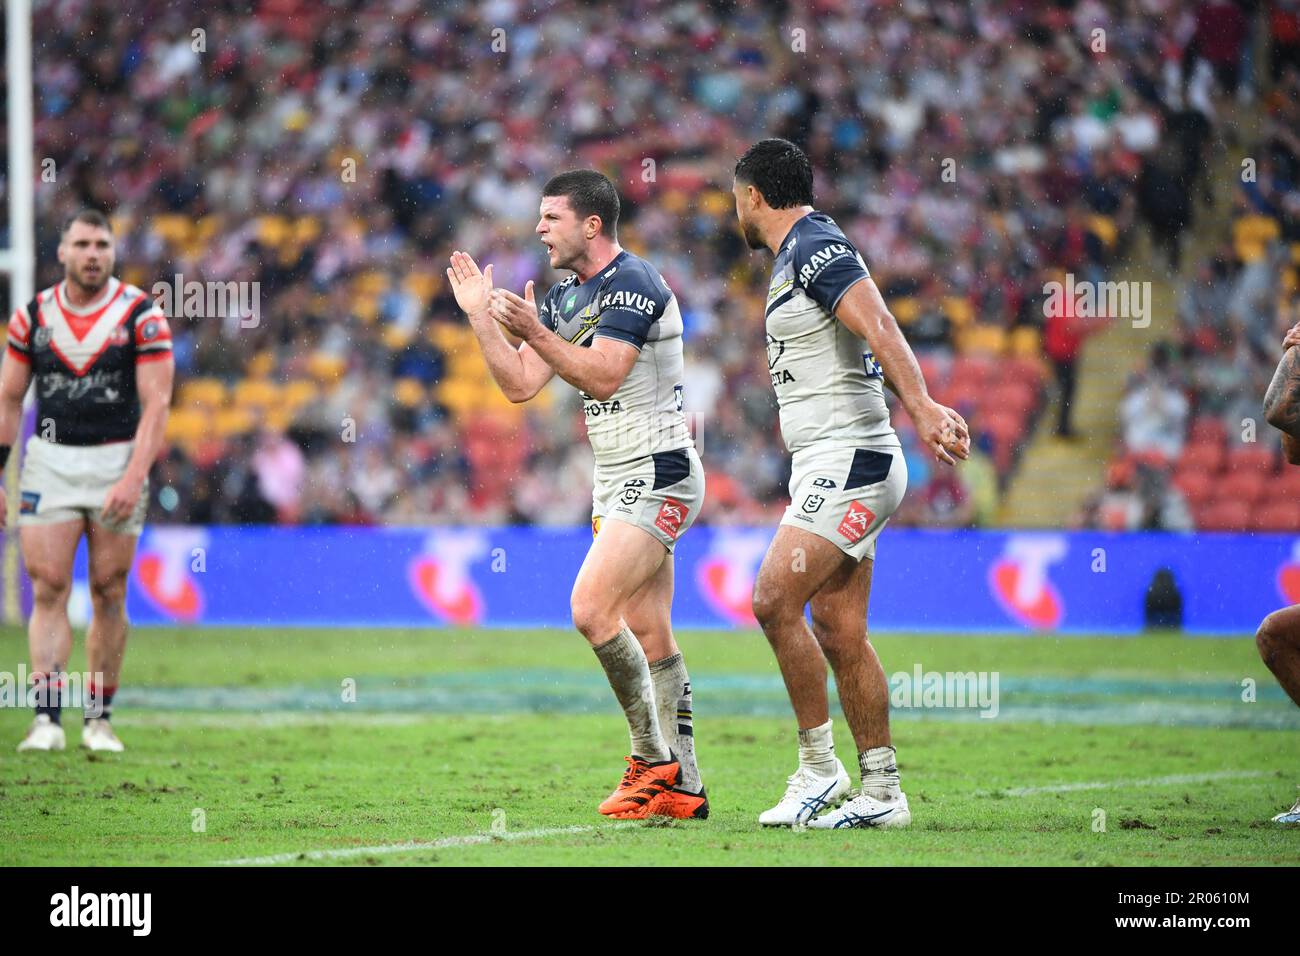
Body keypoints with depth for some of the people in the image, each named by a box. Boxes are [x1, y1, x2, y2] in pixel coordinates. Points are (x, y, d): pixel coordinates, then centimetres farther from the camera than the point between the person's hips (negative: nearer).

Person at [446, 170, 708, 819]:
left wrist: (536, 333, -27)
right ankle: (682, 787, 5)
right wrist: (480, 316, 5)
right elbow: (519, 384, 12)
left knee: (592, 609, -20)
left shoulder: (631, 283, -14)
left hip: (657, 474, -9)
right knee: (650, 637, 5)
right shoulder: (566, 297, 15)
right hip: (616, 481, 10)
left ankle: (654, 759, -12)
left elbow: (603, 376, -22)